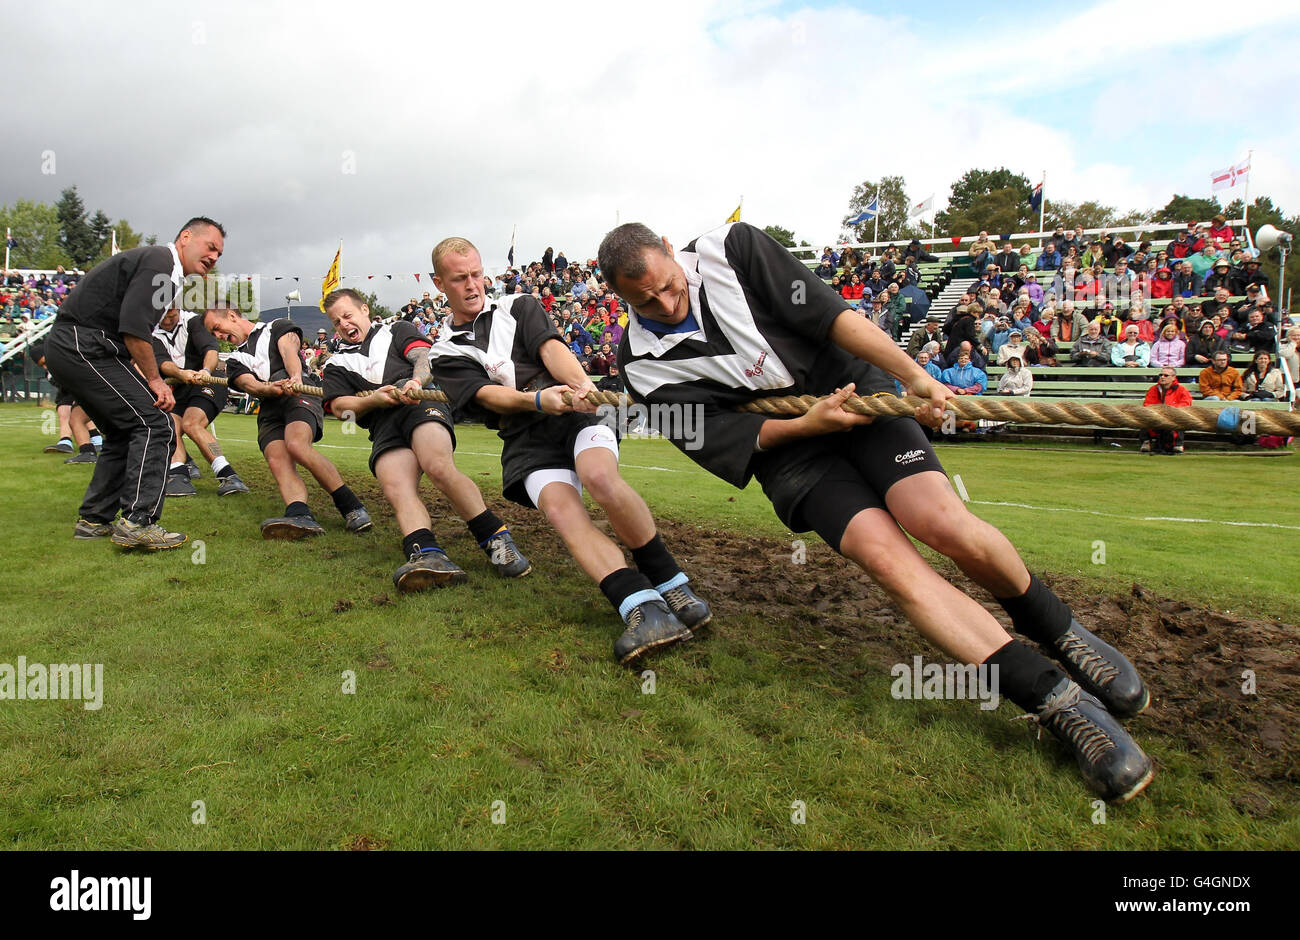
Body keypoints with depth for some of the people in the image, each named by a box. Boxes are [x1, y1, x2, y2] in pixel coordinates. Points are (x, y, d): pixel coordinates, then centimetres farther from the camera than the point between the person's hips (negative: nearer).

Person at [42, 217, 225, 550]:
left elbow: (132, 329, 20)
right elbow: (134, 330, -21)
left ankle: (94, 519, 23)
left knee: (126, 431, 17)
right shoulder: (158, 262, -11)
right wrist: (154, 380, -11)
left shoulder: (160, 265, 21)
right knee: (155, 424, -14)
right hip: (85, 347, -11)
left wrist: (147, 381, 10)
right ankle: (137, 523, -18)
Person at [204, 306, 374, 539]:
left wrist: (295, 377, -25)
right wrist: (271, 388, -18)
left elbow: (289, 350, -1)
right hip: (269, 411, 4)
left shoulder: (277, 326, 22)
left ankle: (352, 507, -30)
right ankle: (300, 515, -50)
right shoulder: (235, 361, 30)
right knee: (277, 460, -26)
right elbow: (250, 384, 8)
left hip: (301, 396, -4)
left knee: (296, 445, -33)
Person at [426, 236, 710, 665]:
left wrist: (581, 383, -24)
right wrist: (537, 399, -23)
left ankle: (672, 586, -22)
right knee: (561, 510, -30)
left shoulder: (518, 308, 19)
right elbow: (486, 395, -1)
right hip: (525, 440, 1)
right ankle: (644, 610, -42)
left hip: (574, 412, 0)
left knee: (600, 477, -33)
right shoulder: (446, 355, 18)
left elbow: (551, 348, -1)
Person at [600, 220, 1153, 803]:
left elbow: (826, 312, -9)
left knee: (939, 519, -23)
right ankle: (1058, 700, -15)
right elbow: (725, 436, -5)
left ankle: (1058, 631, 7)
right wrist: (808, 425, -18)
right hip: (786, 442, 0)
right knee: (886, 557, -24)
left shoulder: (729, 248, -7)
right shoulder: (645, 364, -4)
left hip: (853, 387, 0)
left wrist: (913, 375, -14)